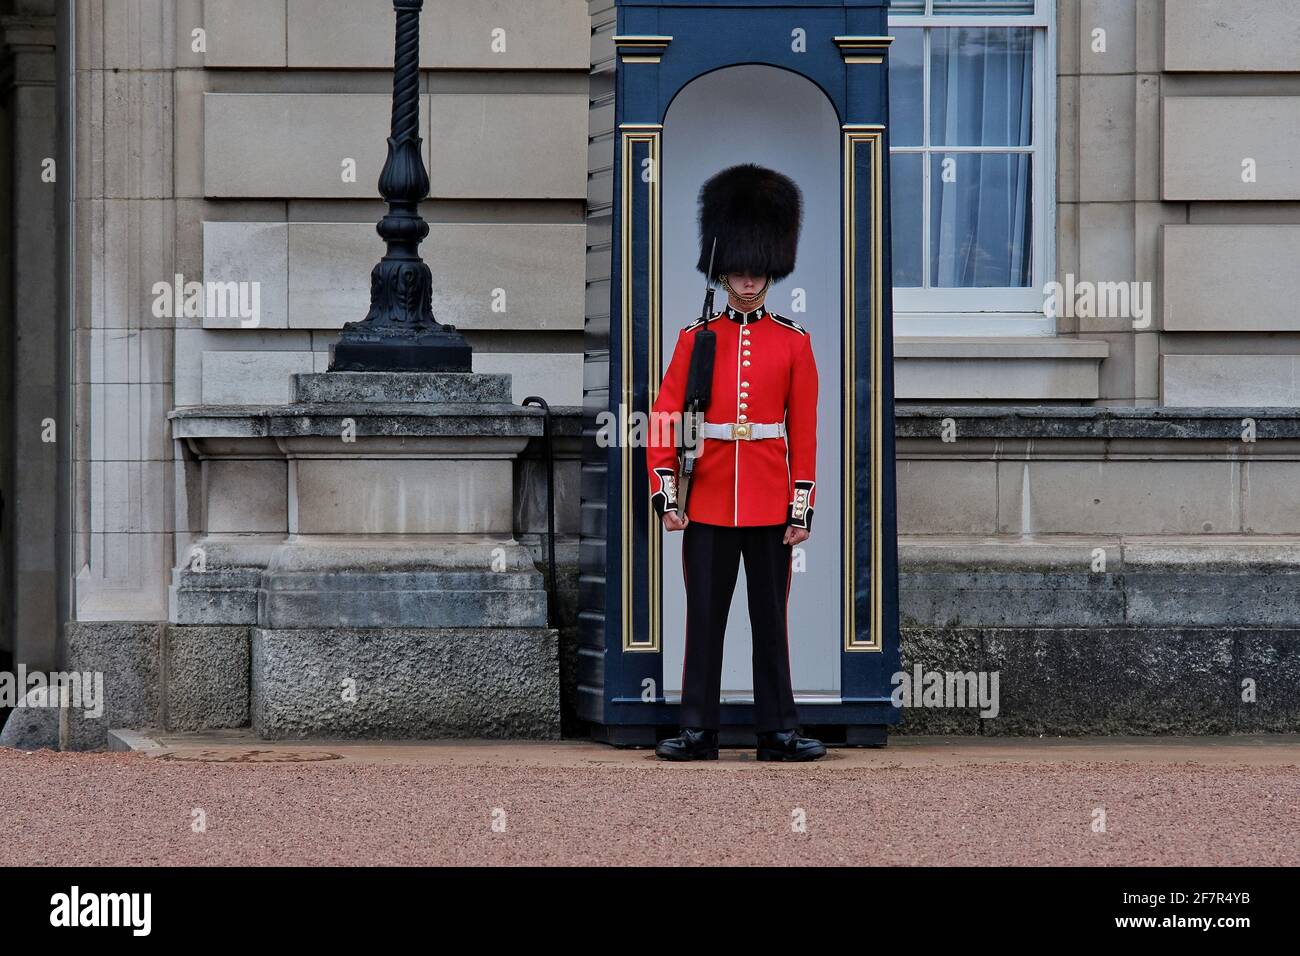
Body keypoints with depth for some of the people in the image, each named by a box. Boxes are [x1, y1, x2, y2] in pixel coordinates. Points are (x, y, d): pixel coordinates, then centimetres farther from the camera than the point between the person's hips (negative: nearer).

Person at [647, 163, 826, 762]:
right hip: (707, 504, 0)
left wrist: (802, 507, -2)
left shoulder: (793, 343, 5)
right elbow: (664, 418, 2)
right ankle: (698, 730, 7)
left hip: (770, 506, 0)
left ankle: (777, 731, 10)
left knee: (770, 619, 5)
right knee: (704, 618, 2)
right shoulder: (695, 339, 4)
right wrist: (664, 492, -6)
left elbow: (804, 431, 3)